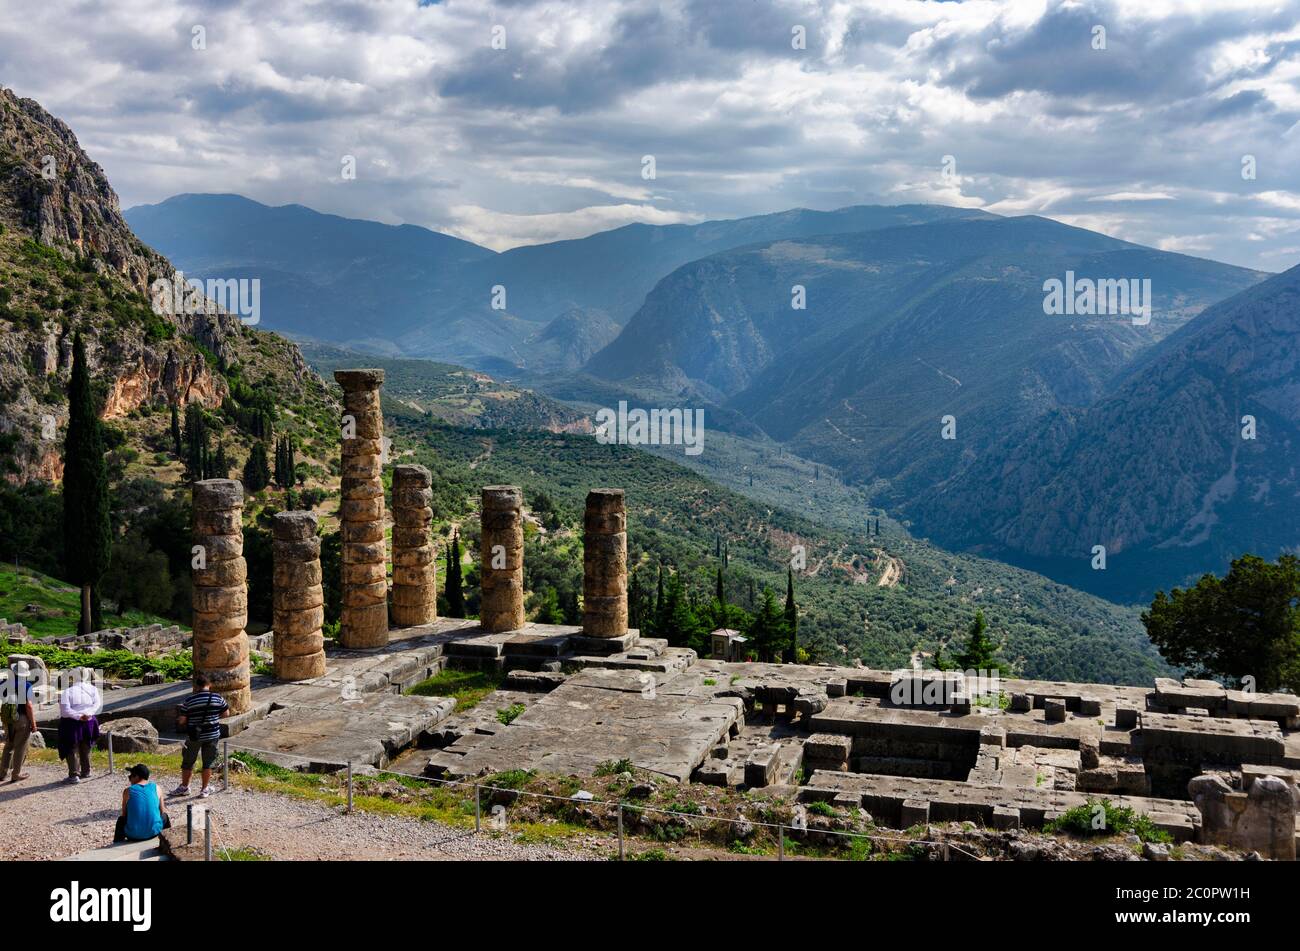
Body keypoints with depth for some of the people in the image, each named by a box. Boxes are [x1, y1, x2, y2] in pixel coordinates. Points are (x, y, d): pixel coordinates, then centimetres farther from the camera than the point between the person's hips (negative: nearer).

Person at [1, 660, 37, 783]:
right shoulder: (26, 686, -13)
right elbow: (28, 706, -15)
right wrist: (33, 724, -9)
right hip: (22, 718, -5)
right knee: (20, 748, 6)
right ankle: (16, 775, 11)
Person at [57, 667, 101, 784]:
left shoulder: (67, 691, -13)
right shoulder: (93, 689, -1)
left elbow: (65, 710, -19)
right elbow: (98, 704, -10)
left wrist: (79, 716, -15)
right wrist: (88, 713, -17)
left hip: (72, 723, -4)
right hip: (89, 722, 4)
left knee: (72, 749, 6)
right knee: (85, 749, 20)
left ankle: (74, 775, 5)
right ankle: (86, 772, 31)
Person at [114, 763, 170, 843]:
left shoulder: (128, 791, -4)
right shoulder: (156, 788, 0)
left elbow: (124, 814, 3)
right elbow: (162, 811, 6)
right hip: (154, 832, 1)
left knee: (121, 819, 32)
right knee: (164, 815, 34)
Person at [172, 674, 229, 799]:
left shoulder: (189, 700, -11)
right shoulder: (218, 698, -7)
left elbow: (182, 720, -9)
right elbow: (226, 713, 3)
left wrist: (181, 724, 14)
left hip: (194, 736, -1)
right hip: (212, 735, 1)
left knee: (188, 762, 17)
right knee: (208, 763, 12)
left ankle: (184, 787, 30)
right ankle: (204, 790, 17)